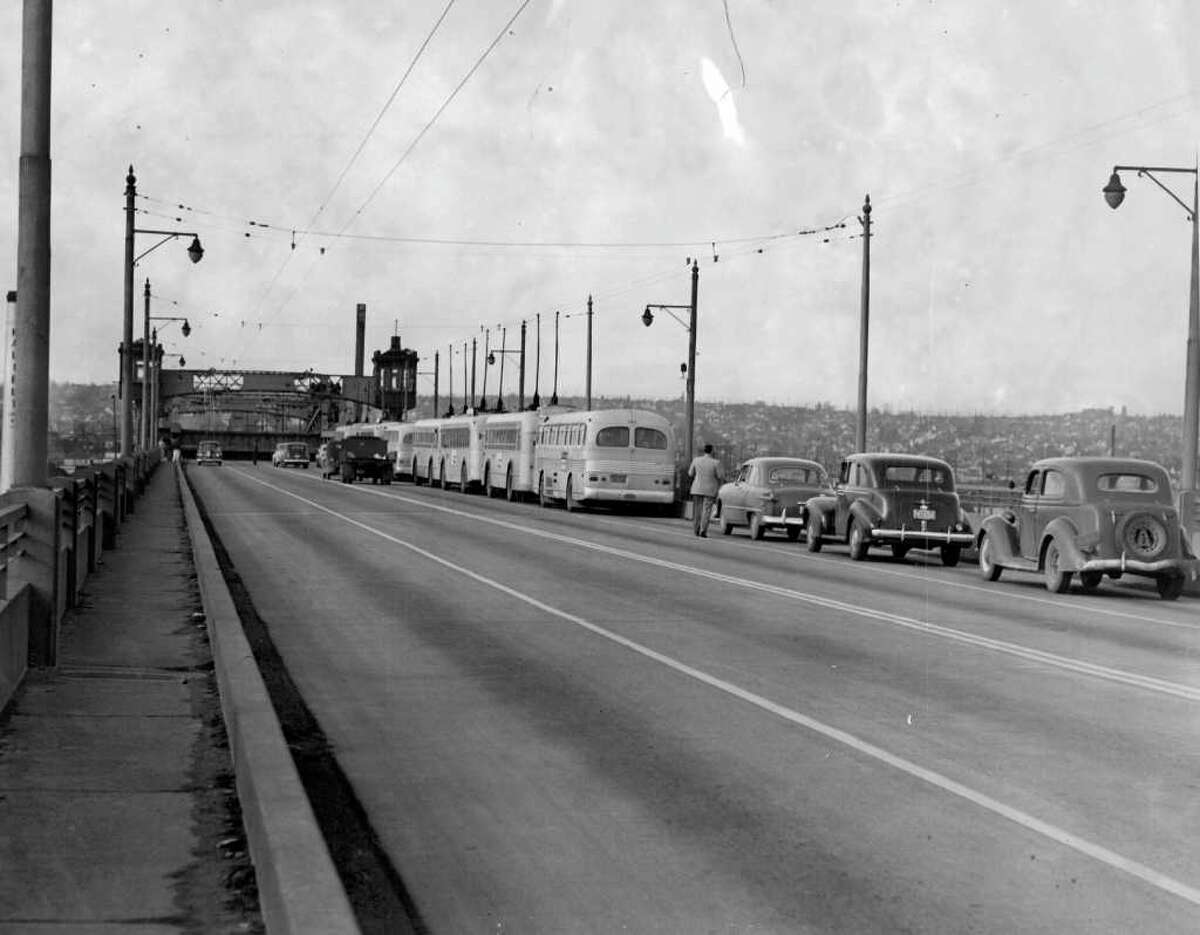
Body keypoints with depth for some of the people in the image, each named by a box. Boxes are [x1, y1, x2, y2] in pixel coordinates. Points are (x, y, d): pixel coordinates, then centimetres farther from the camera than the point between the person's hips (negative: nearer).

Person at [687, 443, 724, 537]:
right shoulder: (715, 463, -14)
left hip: (697, 489, 3)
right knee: (706, 510, -1)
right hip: (710, 490, -3)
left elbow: (690, 474, 4)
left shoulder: (696, 460, -6)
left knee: (697, 509, 14)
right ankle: (703, 531, -10)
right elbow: (721, 476, -8)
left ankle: (696, 529, 19)